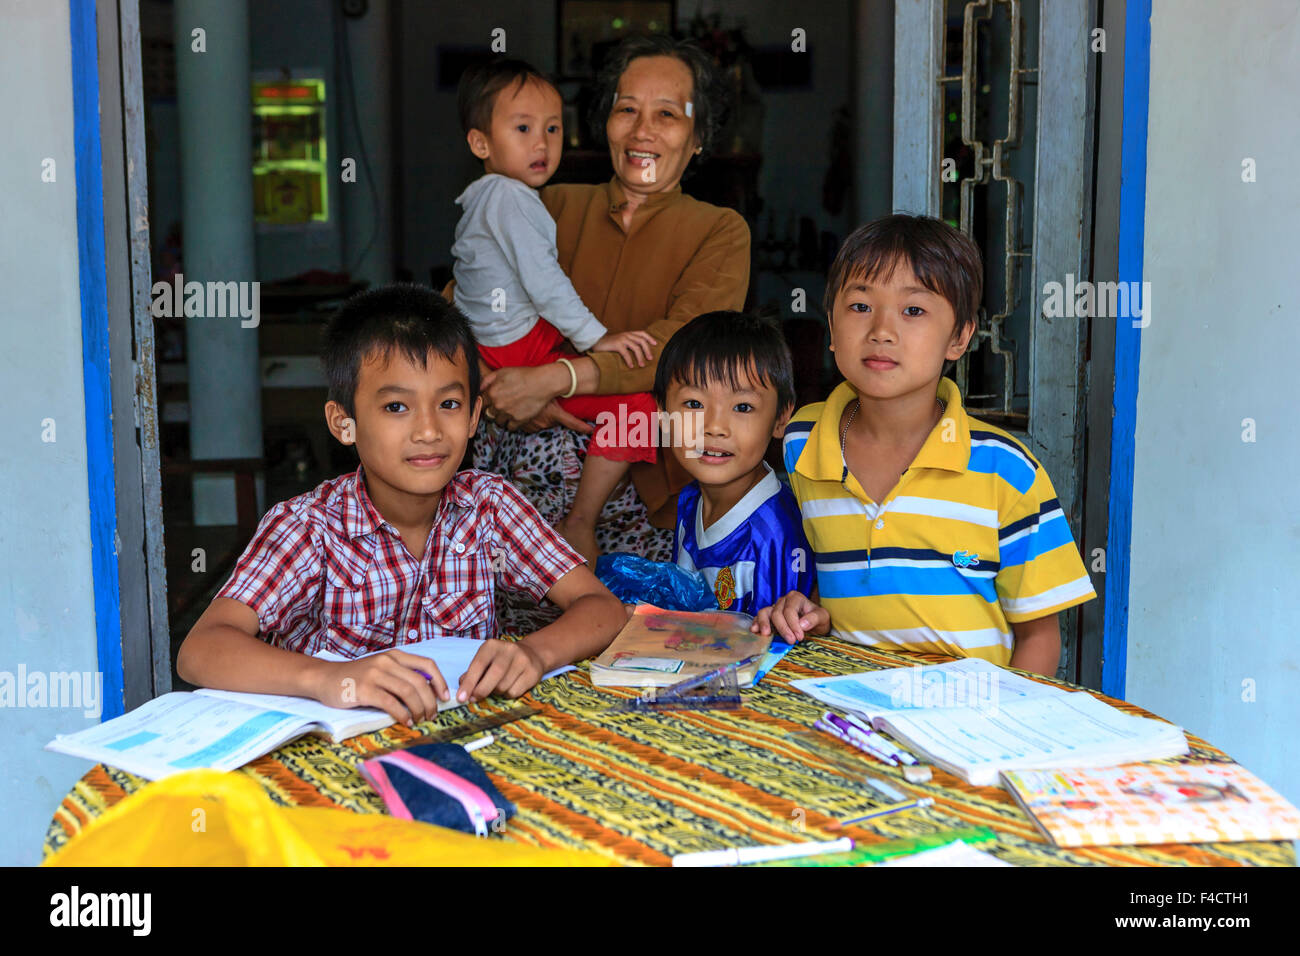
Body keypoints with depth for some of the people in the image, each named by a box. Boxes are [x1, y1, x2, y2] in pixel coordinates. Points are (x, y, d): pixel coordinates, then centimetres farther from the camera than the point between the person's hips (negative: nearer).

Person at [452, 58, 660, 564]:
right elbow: (541, 279, -24)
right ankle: (578, 526, -14)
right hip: (522, 353, -11)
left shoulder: (481, 198, 17)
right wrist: (595, 337, -24)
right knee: (636, 402, -20)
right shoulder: (508, 196, -16)